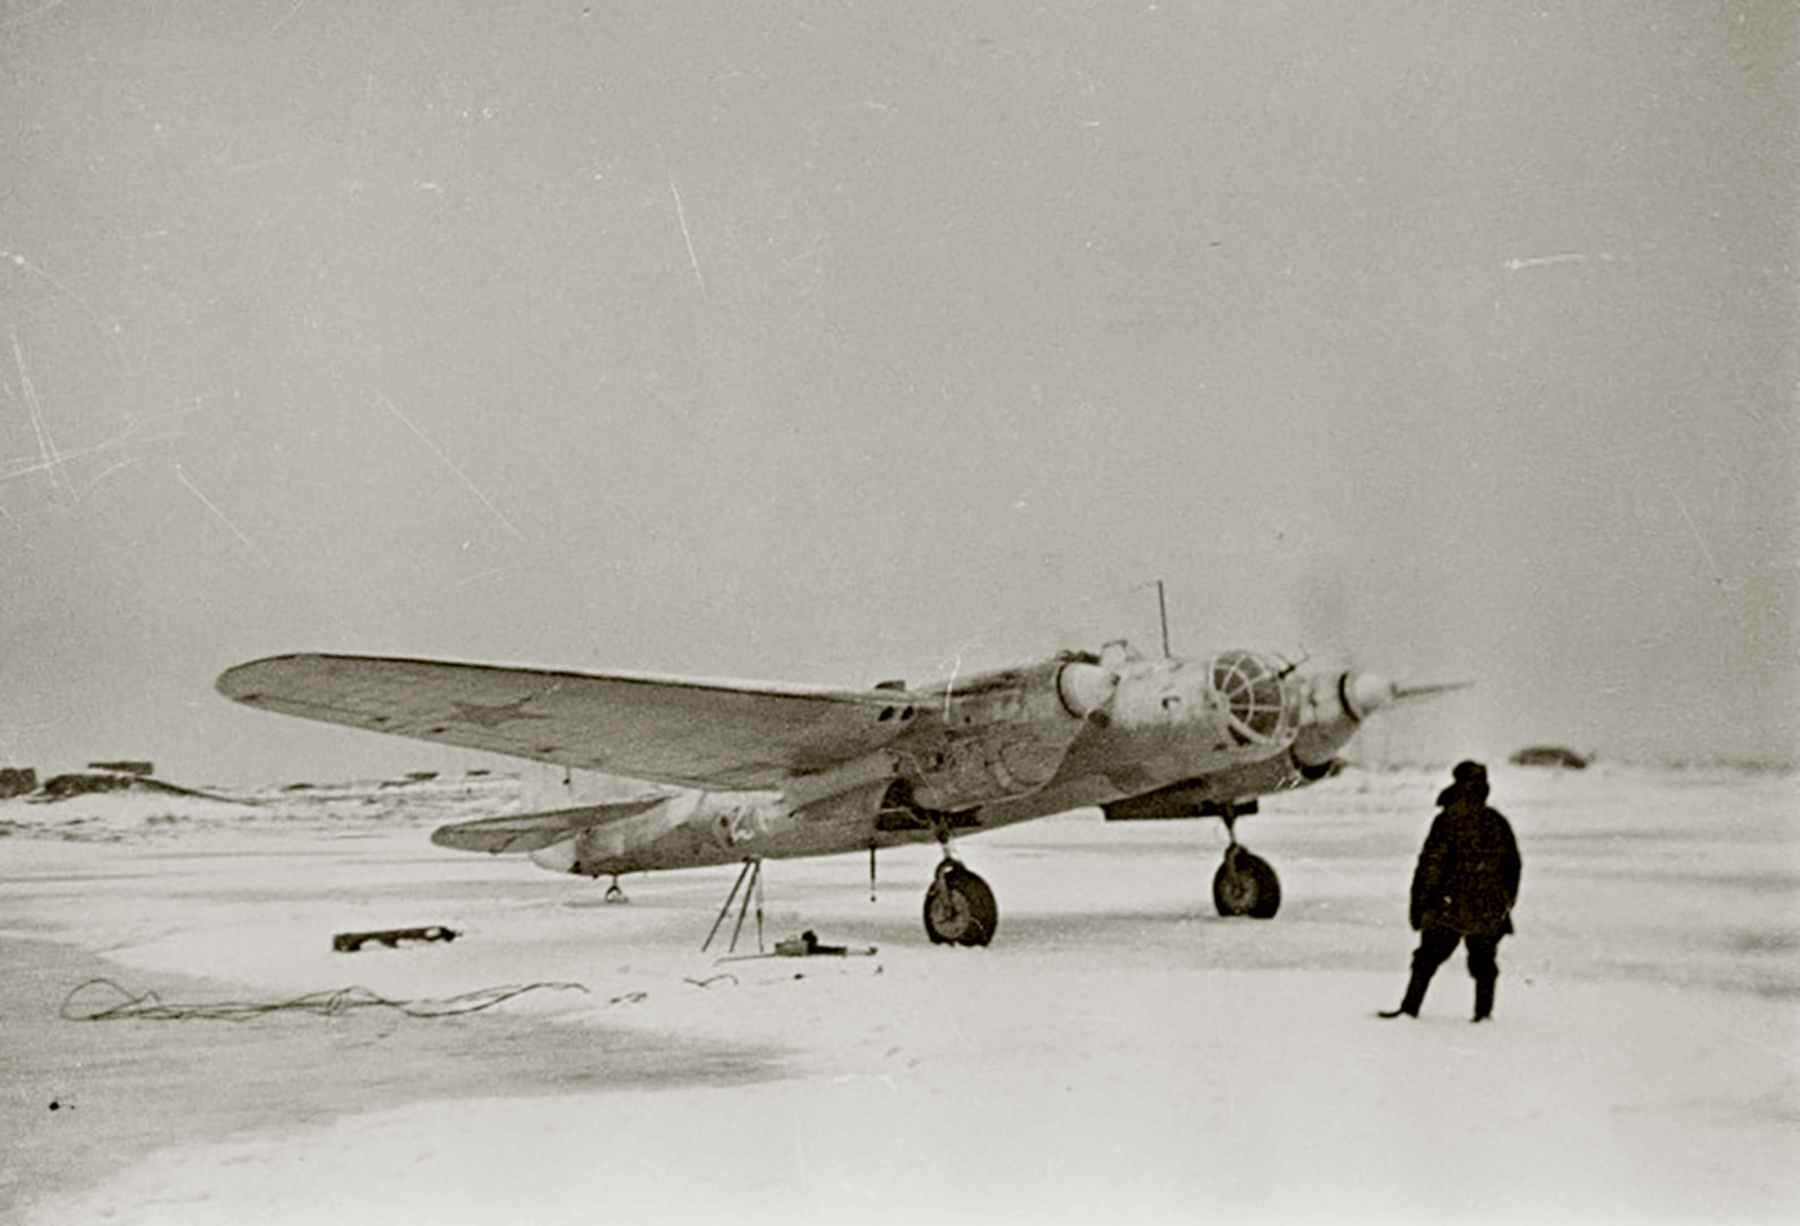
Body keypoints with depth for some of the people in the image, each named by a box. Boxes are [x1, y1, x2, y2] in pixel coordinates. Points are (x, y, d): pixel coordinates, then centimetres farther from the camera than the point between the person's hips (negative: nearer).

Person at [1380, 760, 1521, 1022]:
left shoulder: (1448, 820, -9)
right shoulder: (1499, 823, 8)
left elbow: (1430, 864, -11)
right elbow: (1513, 866, 15)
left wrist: (1419, 903, -5)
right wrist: (1506, 904, 24)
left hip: (1450, 908, -4)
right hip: (1491, 910, 4)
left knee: (1428, 957, 3)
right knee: (1483, 961, 14)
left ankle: (1410, 1007, 3)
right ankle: (1484, 1011, 10)